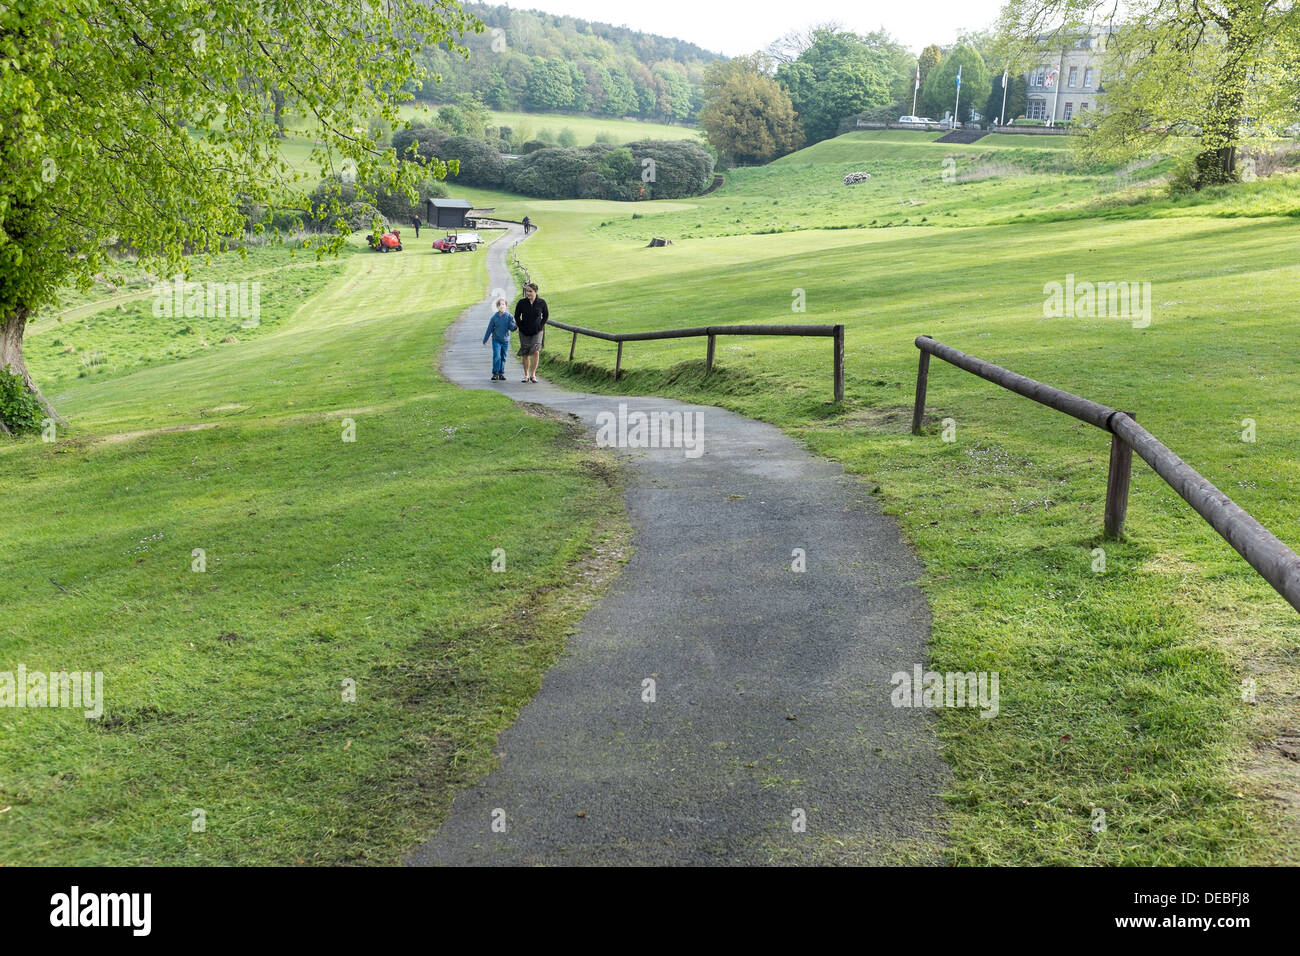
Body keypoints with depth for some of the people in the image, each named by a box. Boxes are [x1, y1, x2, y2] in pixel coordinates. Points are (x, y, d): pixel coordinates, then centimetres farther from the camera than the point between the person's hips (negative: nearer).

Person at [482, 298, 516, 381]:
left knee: (503, 357, 8)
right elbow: (489, 329, 3)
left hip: (505, 340, 1)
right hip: (496, 340, -1)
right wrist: (485, 339, 9)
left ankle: (501, 374, 17)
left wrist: (515, 326, -32)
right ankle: (495, 373, -6)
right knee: (496, 356, -12)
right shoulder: (494, 317, -6)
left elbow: (511, 328, -9)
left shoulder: (509, 316, -5)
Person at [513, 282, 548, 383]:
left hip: (537, 332, -1)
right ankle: (526, 375, 19)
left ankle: (533, 374, -6)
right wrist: (520, 326, -2)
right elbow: (517, 316, 5)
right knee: (525, 354, 7)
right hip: (524, 333, 1)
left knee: (536, 352, -15)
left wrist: (541, 325, 0)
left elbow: (546, 315, 7)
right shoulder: (521, 303, -9)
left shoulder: (541, 302, -9)